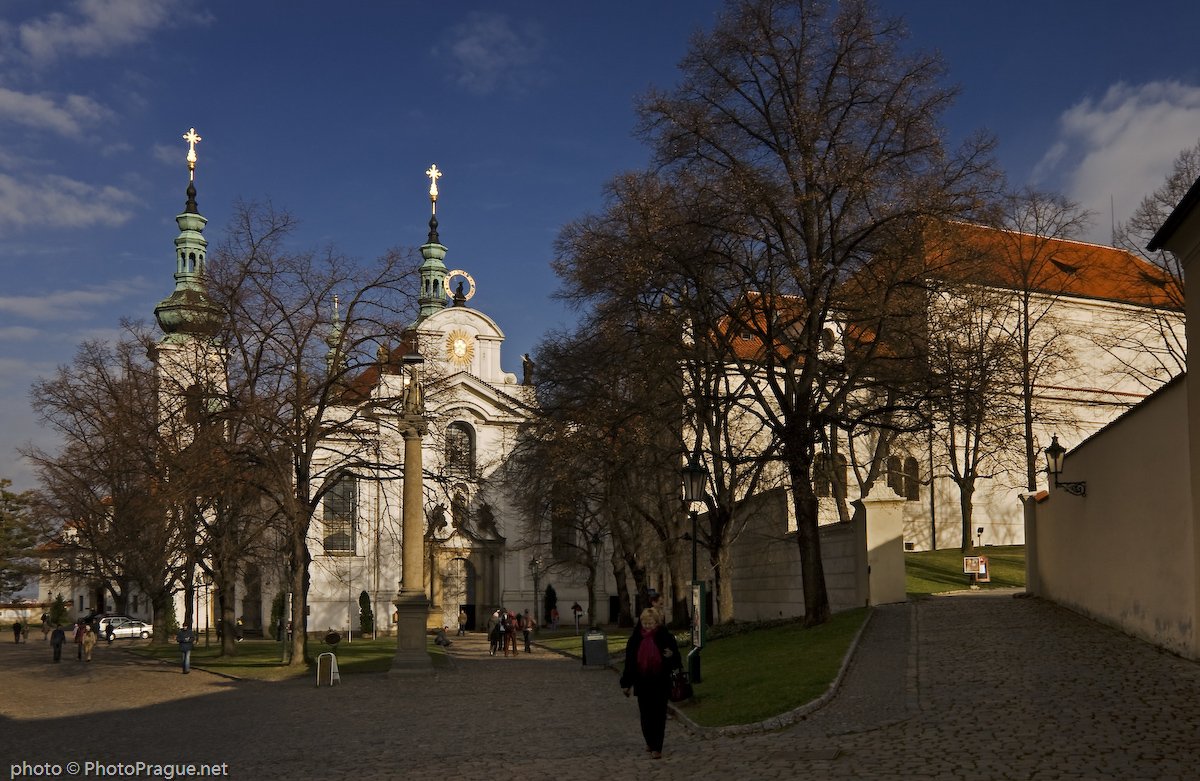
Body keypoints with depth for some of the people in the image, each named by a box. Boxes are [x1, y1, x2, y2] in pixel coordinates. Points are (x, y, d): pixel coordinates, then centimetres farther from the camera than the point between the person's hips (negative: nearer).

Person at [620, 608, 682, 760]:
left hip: (660, 683, -2)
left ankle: (657, 748, 2)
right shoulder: (635, 639, 0)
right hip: (642, 682, 2)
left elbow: (676, 659, 0)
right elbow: (629, 661, 4)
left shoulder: (666, 637, -6)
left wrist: (671, 655, -24)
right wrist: (626, 684, 5)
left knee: (659, 714, -2)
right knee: (645, 714, 9)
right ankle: (650, 742, 31)